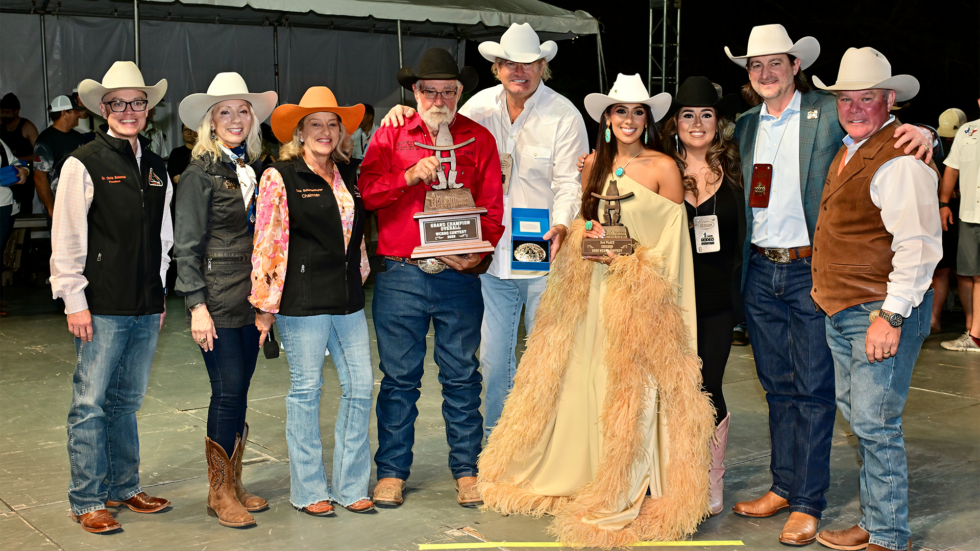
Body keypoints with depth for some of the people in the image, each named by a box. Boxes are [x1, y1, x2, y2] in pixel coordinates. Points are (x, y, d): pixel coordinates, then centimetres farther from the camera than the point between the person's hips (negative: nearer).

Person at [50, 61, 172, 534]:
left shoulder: (156, 168, 12)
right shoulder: (83, 164, -6)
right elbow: (66, 241, -7)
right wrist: (74, 301, -10)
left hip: (146, 307, 6)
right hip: (102, 308, -5)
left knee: (127, 401, 15)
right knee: (90, 404, 1)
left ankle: (124, 488, 27)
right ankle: (87, 502, 13)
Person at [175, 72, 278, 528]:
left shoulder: (254, 169, 13)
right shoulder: (200, 173, -6)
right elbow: (186, 247, -8)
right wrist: (197, 306, -14)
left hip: (251, 297, 6)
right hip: (218, 300, -6)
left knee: (237, 392, 11)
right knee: (228, 392, -3)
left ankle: (233, 486, 21)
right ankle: (220, 493, 10)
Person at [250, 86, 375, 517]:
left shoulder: (347, 179, 15)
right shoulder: (280, 178, -3)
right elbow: (267, 243, -6)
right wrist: (266, 305, -7)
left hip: (348, 302, 6)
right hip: (302, 302, -6)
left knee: (360, 387, 4)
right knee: (306, 391, 3)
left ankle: (350, 485, 17)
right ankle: (308, 490, 16)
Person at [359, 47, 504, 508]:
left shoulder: (479, 139, 9)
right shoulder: (390, 136, 9)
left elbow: (492, 208, 5)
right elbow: (366, 193, 1)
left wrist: (477, 253, -10)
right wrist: (411, 176, -12)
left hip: (458, 276, 0)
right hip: (400, 275, 0)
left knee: (461, 376, 5)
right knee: (399, 376, 5)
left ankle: (466, 470, 17)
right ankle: (392, 471, 17)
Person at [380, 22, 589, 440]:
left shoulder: (564, 116, -6)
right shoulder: (481, 106, 6)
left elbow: (570, 182, -10)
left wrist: (560, 225, -29)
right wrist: (408, 115, 1)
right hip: (492, 254, 4)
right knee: (492, 357, 11)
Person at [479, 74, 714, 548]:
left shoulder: (664, 167, -4)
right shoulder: (595, 163, 10)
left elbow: (675, 240, -4)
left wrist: (628, 257, -14)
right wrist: (589, 241, 0)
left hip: (641, 292, -5)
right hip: (593, 290, 5)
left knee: (630, 390, -2)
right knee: (584, 378, 9)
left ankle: (626, 494, 10)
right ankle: (578, 476, 26)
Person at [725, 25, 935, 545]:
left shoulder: (829, 113, -4)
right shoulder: (745, 125, 11)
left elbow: (883, 132, -6)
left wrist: (921, 132, -28)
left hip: (810, 270, -5)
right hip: (760, 271, 5)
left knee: (813, 389, 2)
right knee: (777, 385, 15)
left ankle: (808, 502, 11)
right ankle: (782, 486, 27)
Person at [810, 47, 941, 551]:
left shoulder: (901, 159, -17)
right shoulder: (848, 151, 14)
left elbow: (919, 245, -21)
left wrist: (891, 316, -23)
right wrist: (825, 287, 21)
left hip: (881, 312, -10)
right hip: (840, 311, 10)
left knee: (875, 424, -5)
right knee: (857, 417, 17)